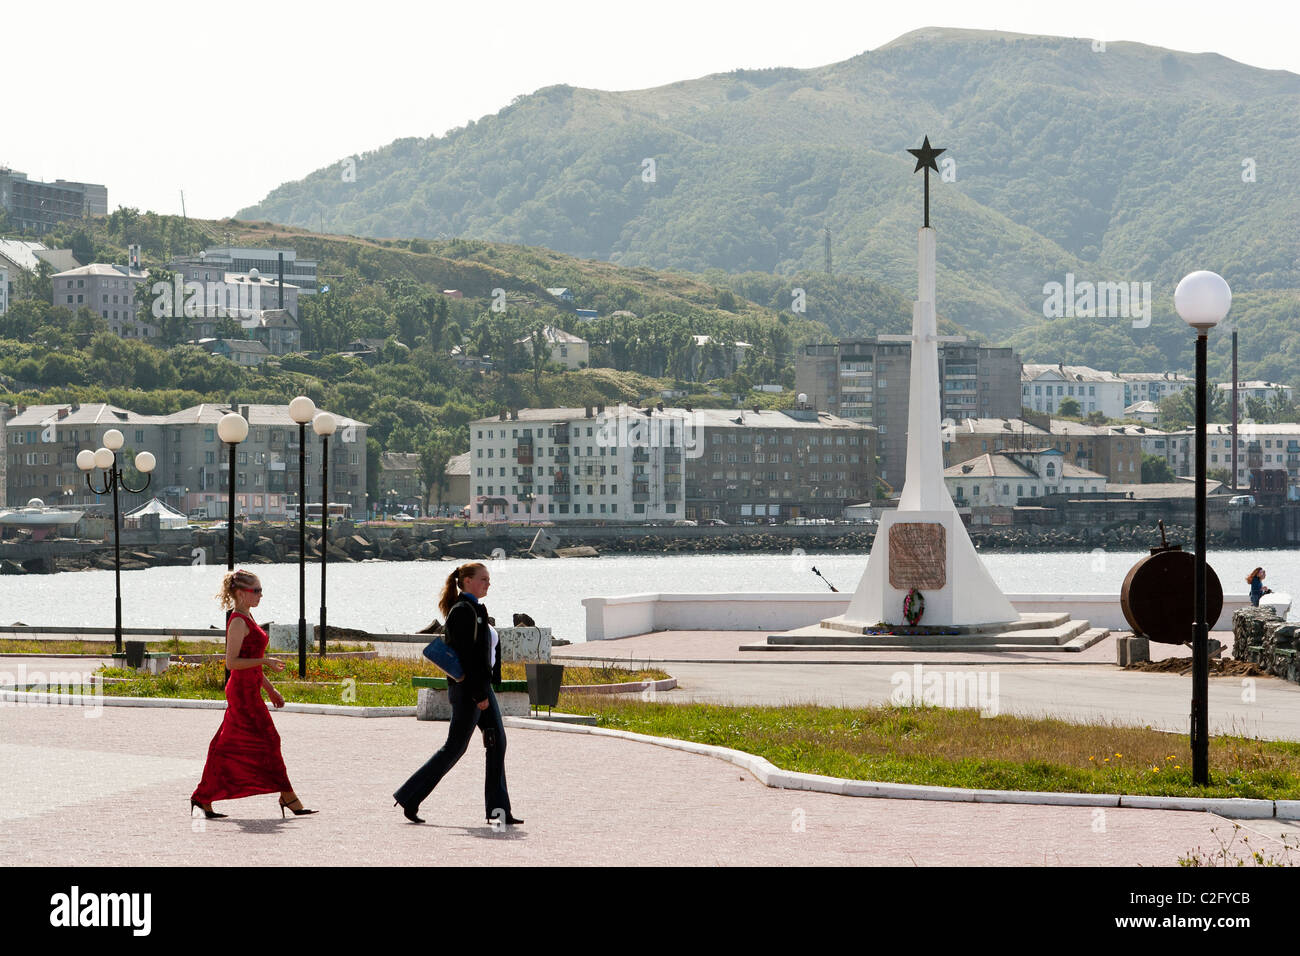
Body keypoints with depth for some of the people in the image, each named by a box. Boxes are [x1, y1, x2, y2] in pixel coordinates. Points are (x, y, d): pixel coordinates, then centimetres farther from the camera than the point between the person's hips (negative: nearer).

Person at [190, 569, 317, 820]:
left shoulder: (247, 618, 16)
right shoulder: (238, 622, -15)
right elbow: (232, 662, -20)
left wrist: (270, 689, 22)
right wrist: (265, 661, -23)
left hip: (248, 690, 10)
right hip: (243, 691, -10)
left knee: (228, 747, 10)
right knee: (267, 741, -5)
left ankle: (203, 798, 12)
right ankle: (288, 798, 0)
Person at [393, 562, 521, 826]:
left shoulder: (475, 610, 16)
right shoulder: (462, 611, -15)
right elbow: (466, 656, -21)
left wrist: (485, 689, 15)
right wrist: (478, 694, -22)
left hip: (480, 685, 10)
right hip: (468, 688, -10)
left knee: (497, 742, 4)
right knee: (455, 747, -5)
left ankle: (498, 809, 4)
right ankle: (409, 798, 3)